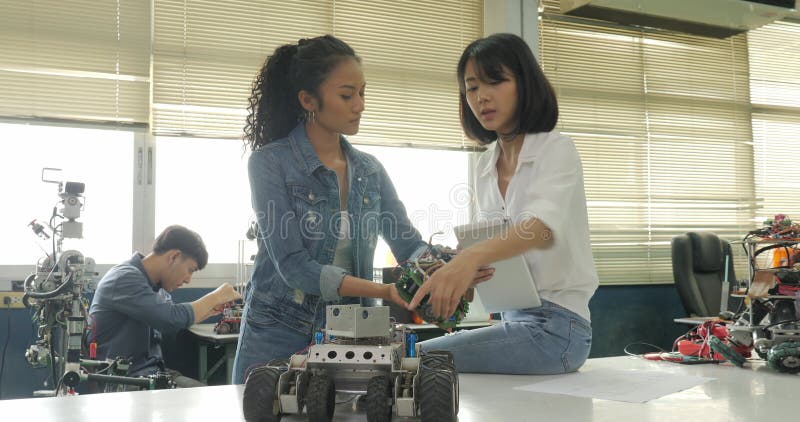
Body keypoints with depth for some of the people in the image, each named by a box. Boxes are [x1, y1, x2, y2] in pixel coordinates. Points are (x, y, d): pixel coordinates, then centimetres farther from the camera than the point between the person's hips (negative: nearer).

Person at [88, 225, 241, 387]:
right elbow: (172, 319, -26)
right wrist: (216, 297, -13)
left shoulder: (156, 285, 10)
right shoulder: (124, 279, -16)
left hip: (154, 371, 8)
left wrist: (209, 310, 11)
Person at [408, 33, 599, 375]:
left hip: (555, 326, -7)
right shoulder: (485, 165, 11)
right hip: (514, 321, 7)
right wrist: (457, 268, -7)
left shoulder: (556, 150, -10)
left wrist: (472, 256, -48)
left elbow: (544, 226, -30)